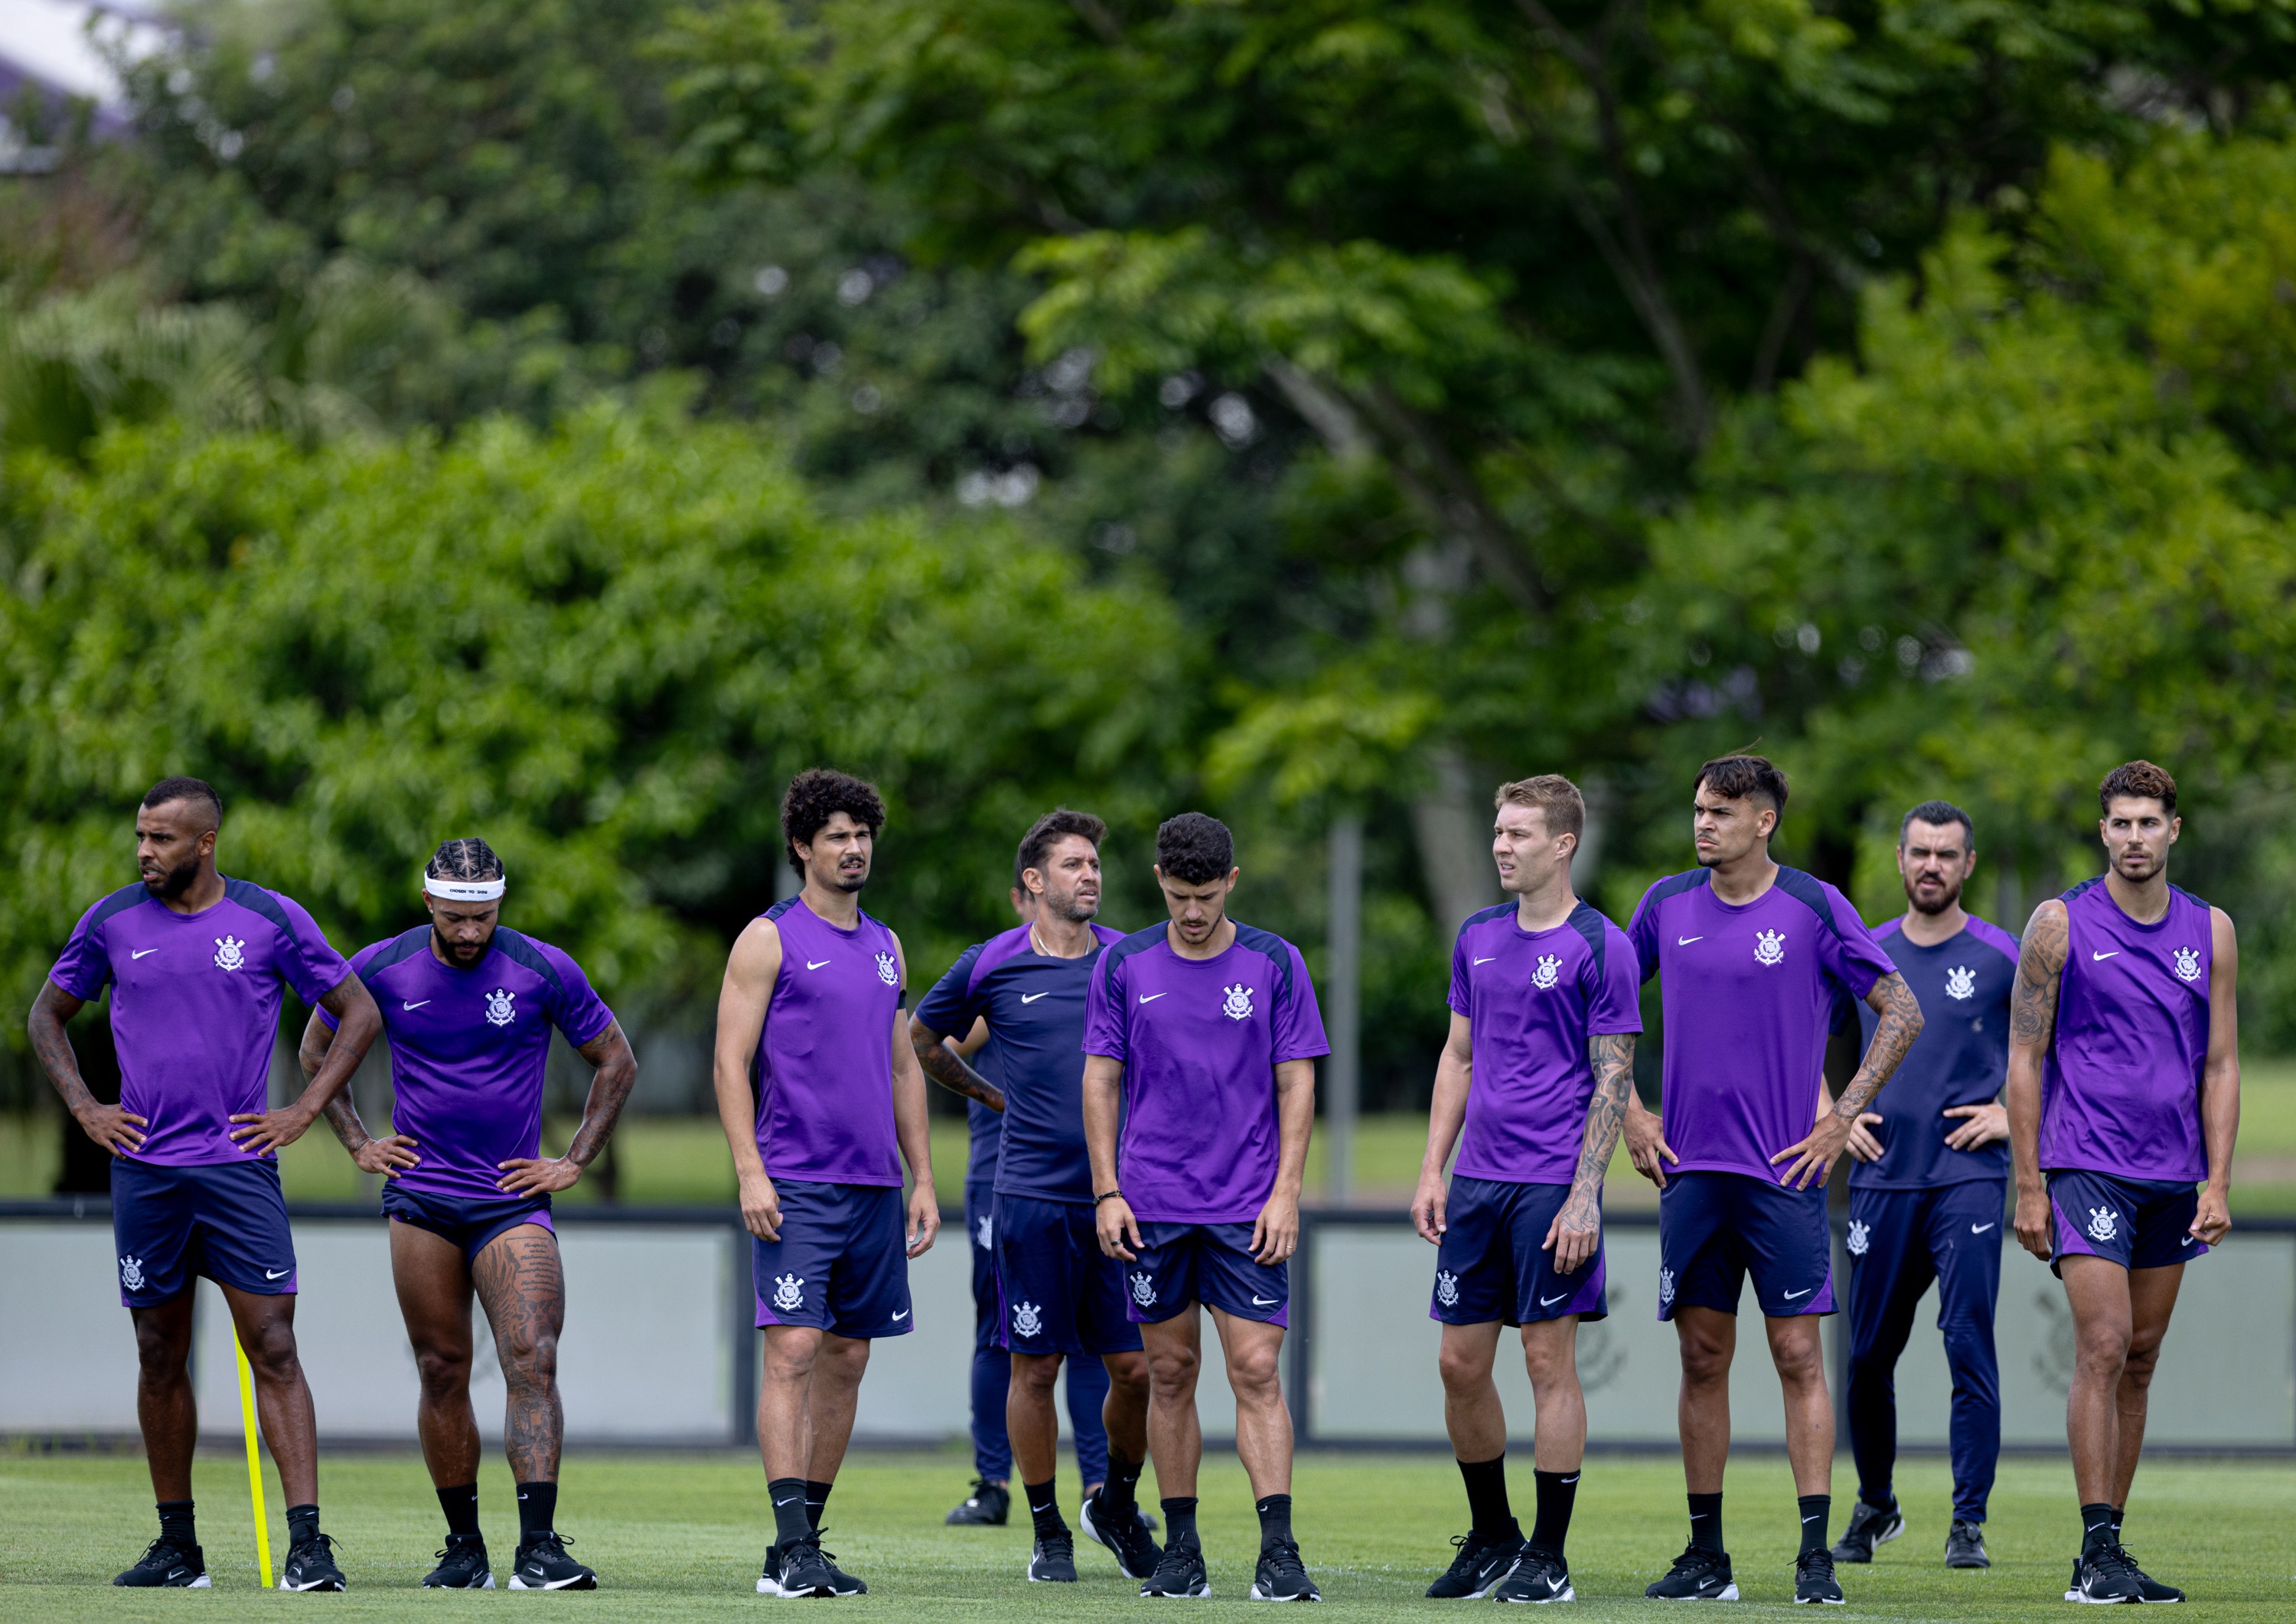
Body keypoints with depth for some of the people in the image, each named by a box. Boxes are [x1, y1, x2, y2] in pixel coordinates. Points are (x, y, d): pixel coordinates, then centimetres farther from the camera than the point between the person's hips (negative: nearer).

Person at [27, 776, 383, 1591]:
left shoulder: (270, 919, 0)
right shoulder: (113, 922, 6)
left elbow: (359, 1014, 8)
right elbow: (48, 1014, 20)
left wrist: (303, 1112, 0)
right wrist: (84, 1109, 7)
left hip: (239, 1165, -2)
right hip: (144, 1170, 2)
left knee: (273, 1351, -9)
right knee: (160, 1359, 7)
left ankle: (308, 1544, -13)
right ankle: (177, 1547, 15)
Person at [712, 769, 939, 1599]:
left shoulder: (885, 947, 16)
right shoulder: (769, 939, -1)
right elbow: (731, 1064, -5)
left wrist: (922, 1179, 15)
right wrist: (750, 1172, -14)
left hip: (875, 1188, 6)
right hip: (795, 1186, -6)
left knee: (847, 1360, 6)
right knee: (793, 1350, -13)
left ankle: (803, 1544, 13)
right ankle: (791, 1548, -15)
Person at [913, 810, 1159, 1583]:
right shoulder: (991, 966, 0)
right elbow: (921, 1039, 16)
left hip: (1120, 1196, 2)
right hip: (1032, 1195, -2)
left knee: (1136, 1367, 0)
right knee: (1036, 1368, 1)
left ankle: (1117, 1503, 24)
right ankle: (1048, 1533, 13)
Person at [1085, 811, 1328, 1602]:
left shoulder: (1274, 963, 1)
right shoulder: (1124, 966, 4)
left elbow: (1296, 1083, 2)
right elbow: (1101, 1081, 7)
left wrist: (1285, 1192, -6)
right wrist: (1107, 1193, 0)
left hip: (1247, 1207, -2)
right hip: (1152, 1205, 2)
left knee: (1256, 1371, -8)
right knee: (1170, 1374, 5)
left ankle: (1278, 1552, -11)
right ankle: (1181, 1551, 11)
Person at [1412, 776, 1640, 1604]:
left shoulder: (1599, 946, -6)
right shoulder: (1478, 938, 13)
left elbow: (1613, 1080, -8)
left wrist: (1583, 1196, -15)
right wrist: (1432, 1171, 11)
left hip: (1554, 1184, -6)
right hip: (1477, 1182, 6)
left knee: (1550, 1359, -4)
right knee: (1460, 1364, 6)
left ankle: (1547, 1558, 2)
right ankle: (1490, 1538, 21)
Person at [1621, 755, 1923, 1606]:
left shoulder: (1814, 907, -4)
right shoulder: (1667, 905, 7)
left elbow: (1902, 1012, 0)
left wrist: (1839, 1119, -5)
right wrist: (1628, 1112, 9)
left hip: (1785, 1170, -3)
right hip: (1689, 1169, 3)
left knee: (1798, 1353, -6)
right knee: (1702, 1357, 6)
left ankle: (1815, 1557, -4)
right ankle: (1705, 1558, 11)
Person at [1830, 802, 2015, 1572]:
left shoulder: (2001, 956, 1)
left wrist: (2013, 1113, -3)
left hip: (1968, 1177, -3)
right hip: (1882, 1177, 3)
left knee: (1970, 1347, -10)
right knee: (1868, 1355, 6)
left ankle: (1968, 1523, -6)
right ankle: (1874, 1507, 25)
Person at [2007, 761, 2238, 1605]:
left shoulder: (2211, 931, 8)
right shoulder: (2061, 925, -2)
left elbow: (2221, 1064, 10)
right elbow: (2024, 1060, 0)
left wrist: (2217, 1182, 1)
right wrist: (2029, 1186, -6)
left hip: (2173, 1178, 4)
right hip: (2085, 1167, -4)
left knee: (2140, 1361, 7)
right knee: (2104, 1348, -14)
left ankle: (2111, 1551, 12)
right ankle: (2098, 1554, -14)